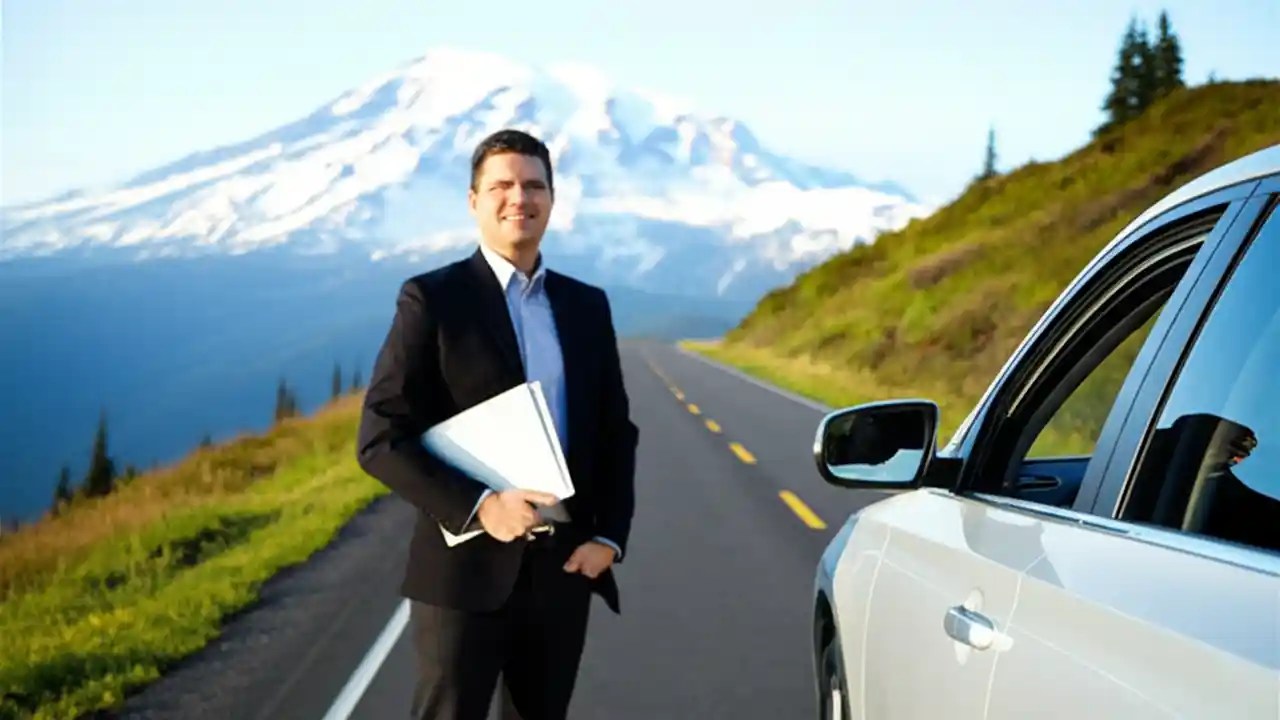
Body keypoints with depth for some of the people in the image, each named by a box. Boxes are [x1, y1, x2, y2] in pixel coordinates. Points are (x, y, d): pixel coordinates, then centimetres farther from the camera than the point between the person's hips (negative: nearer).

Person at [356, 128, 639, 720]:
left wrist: (609, 536, -1)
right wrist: (478, 506, -21)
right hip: (468, 566, -4)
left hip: (563, 569, 5)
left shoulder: (587, 306, 11)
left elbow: (617, 431, 13)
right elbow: (381, 438, -10)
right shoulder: (432, 299, -4)